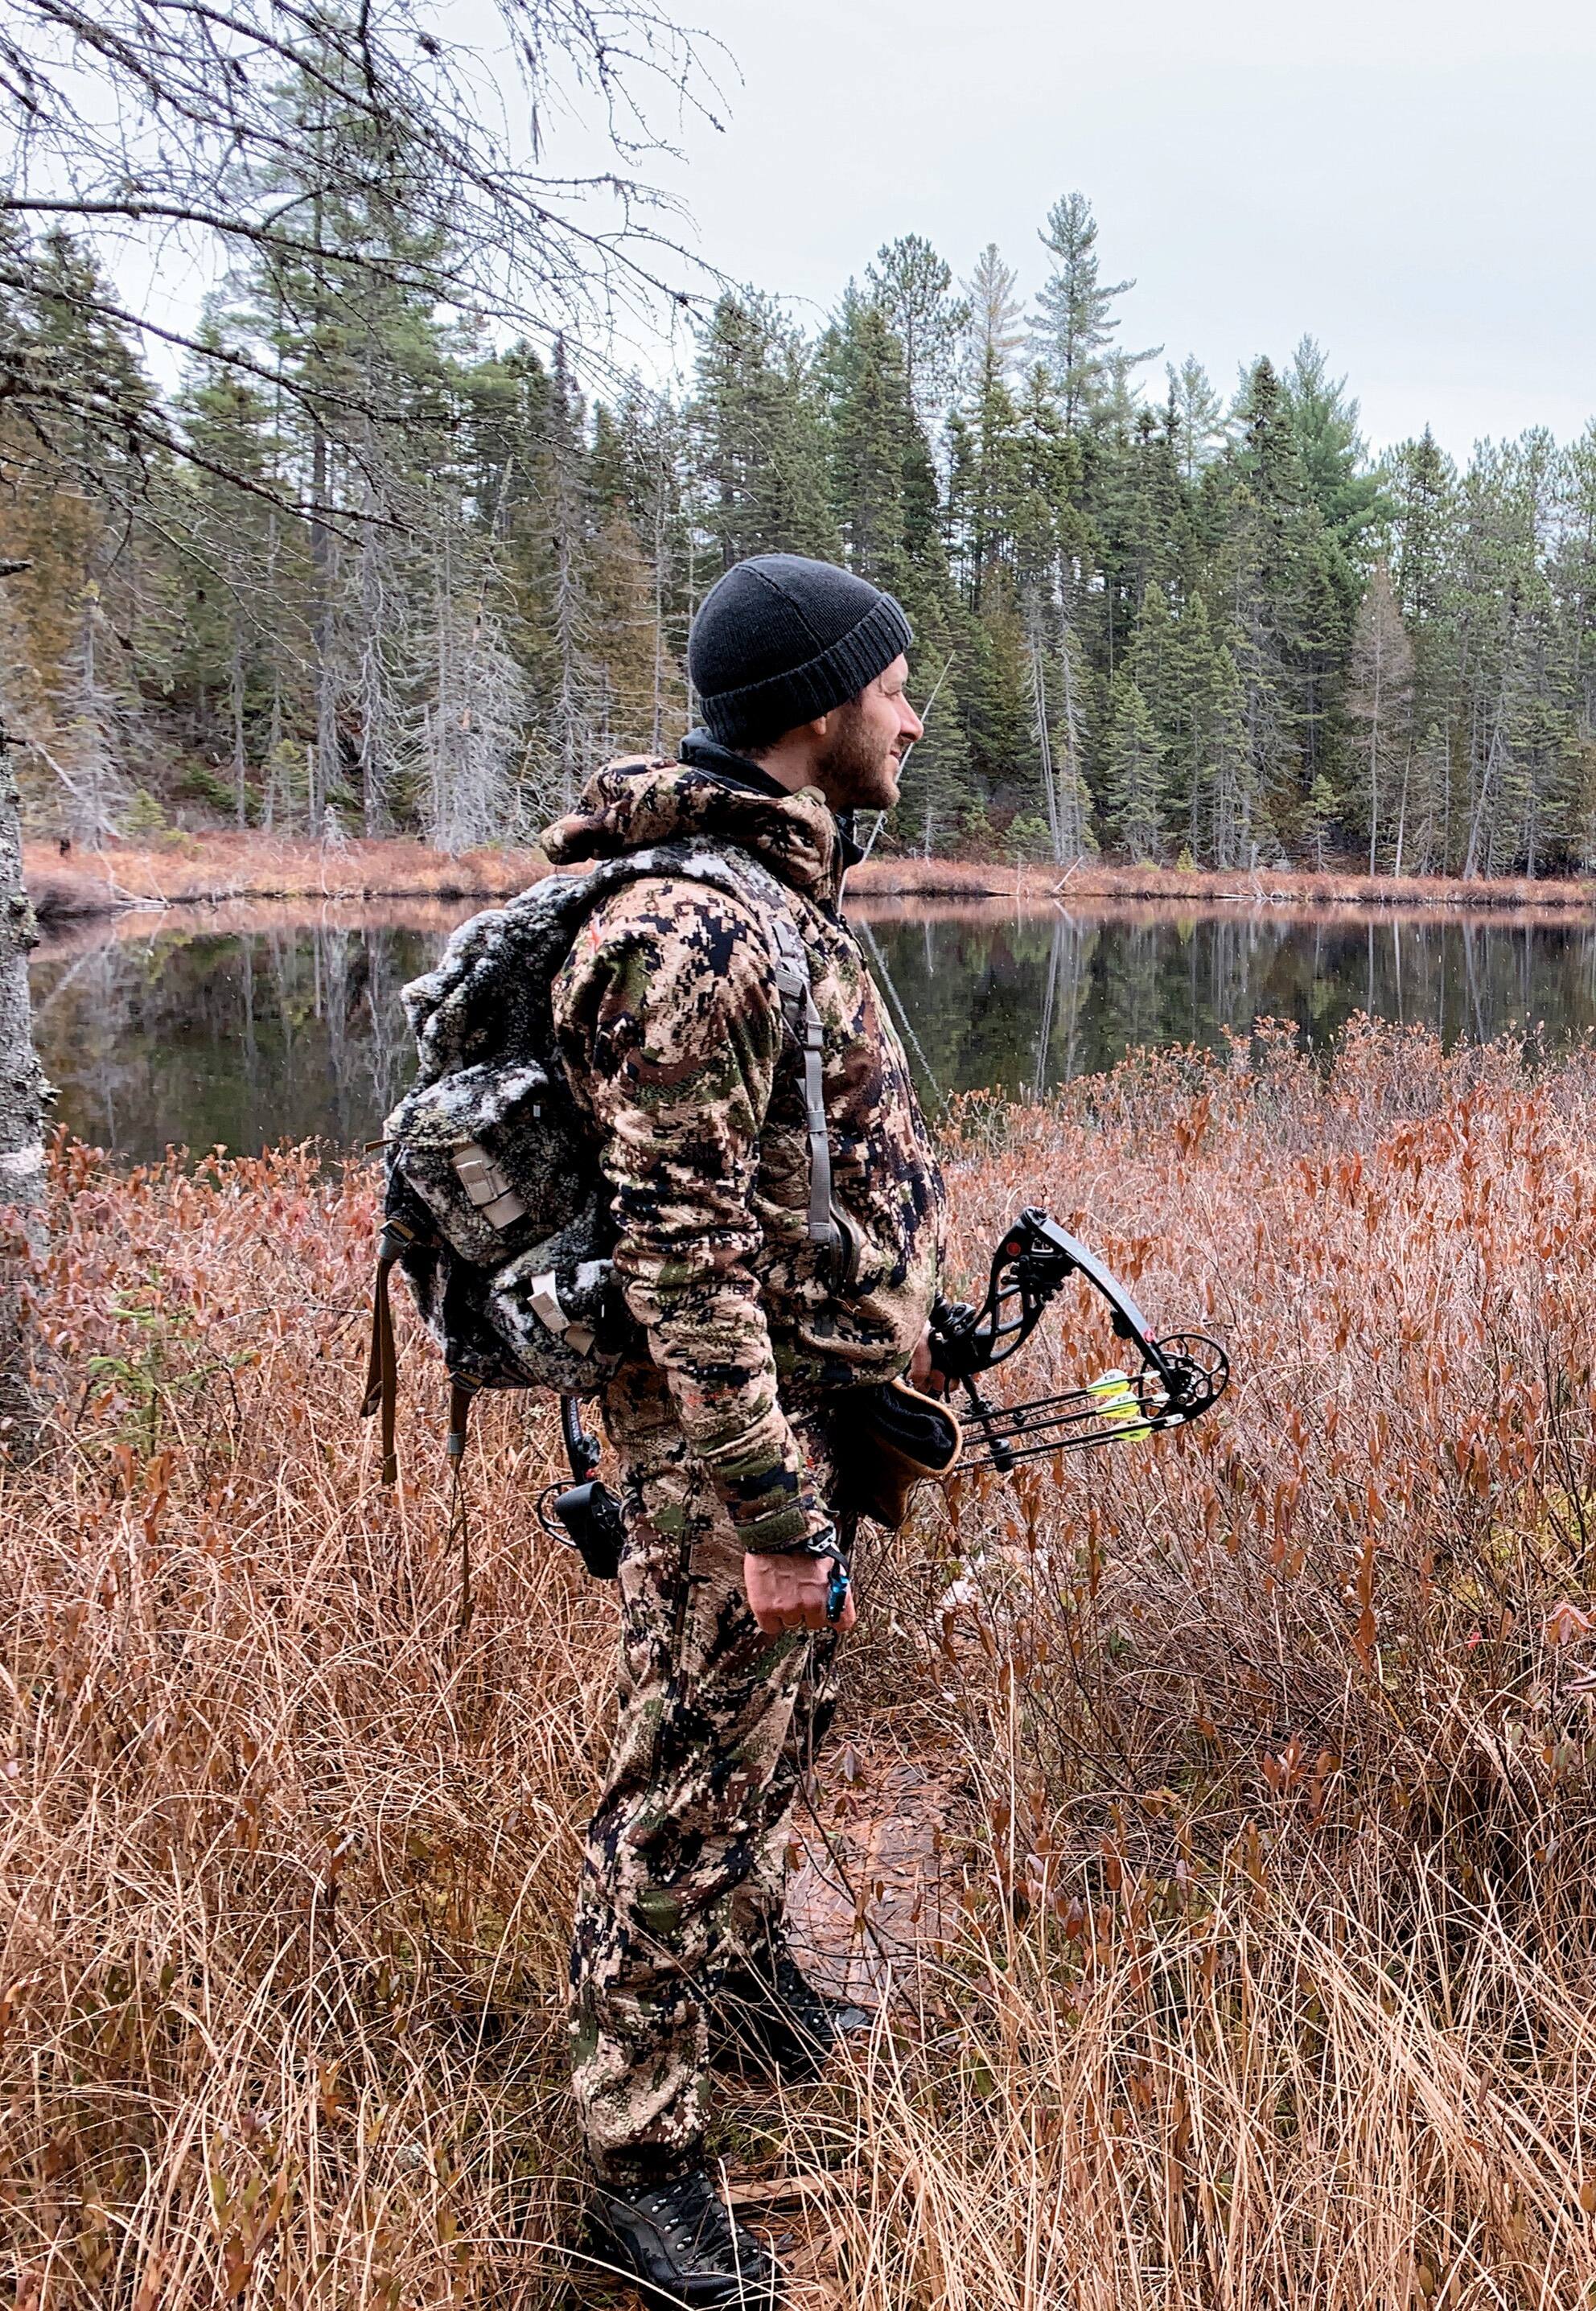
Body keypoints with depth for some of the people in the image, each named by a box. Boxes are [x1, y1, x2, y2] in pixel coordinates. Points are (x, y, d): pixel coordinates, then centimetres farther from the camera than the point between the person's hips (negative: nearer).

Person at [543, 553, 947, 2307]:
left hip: (811, 1404, 10)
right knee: (688, 1790, 4)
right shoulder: (695, 933, -24)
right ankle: (637, 2167, 22)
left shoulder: (780, 891, 9)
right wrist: (768, 1513, -23)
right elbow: (682, 1253, -26)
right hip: (731, 1432, -10)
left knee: (777, 1735, 26)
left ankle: (739, 1982, 49)